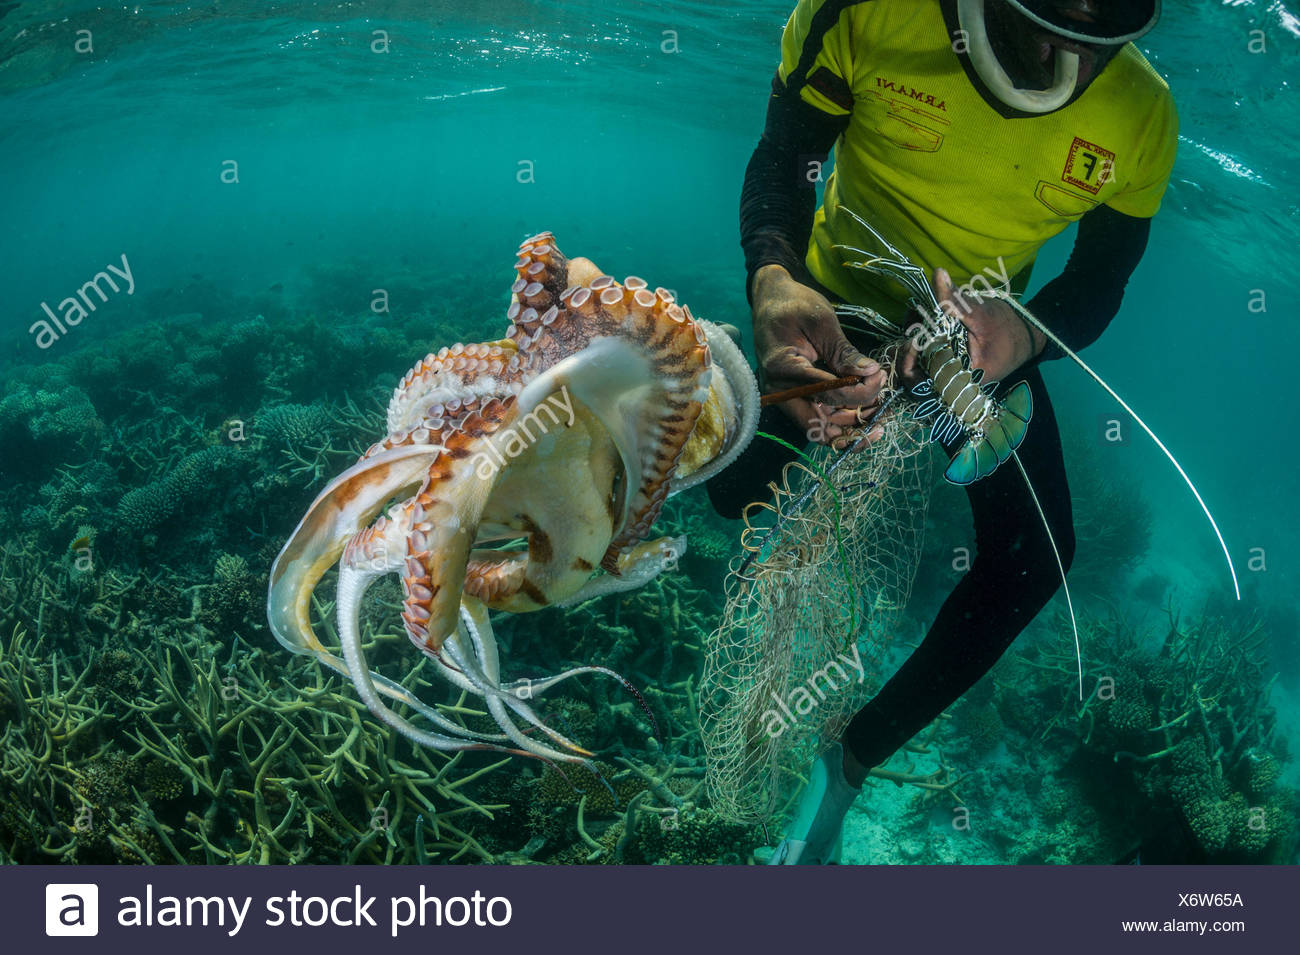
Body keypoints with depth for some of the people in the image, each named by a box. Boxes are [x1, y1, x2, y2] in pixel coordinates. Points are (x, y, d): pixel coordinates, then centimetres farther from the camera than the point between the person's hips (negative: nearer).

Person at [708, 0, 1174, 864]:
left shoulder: (1142, 117, -20)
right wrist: (773, 281, -42)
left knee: (1033, 553, -14)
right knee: (733, 482, -20)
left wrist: (1022, 336, -36)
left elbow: (1098, 289, -11)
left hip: (990, 339, 2)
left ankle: (849, 766, 2)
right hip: (838, 306, -1)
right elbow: (783, 158, -19)